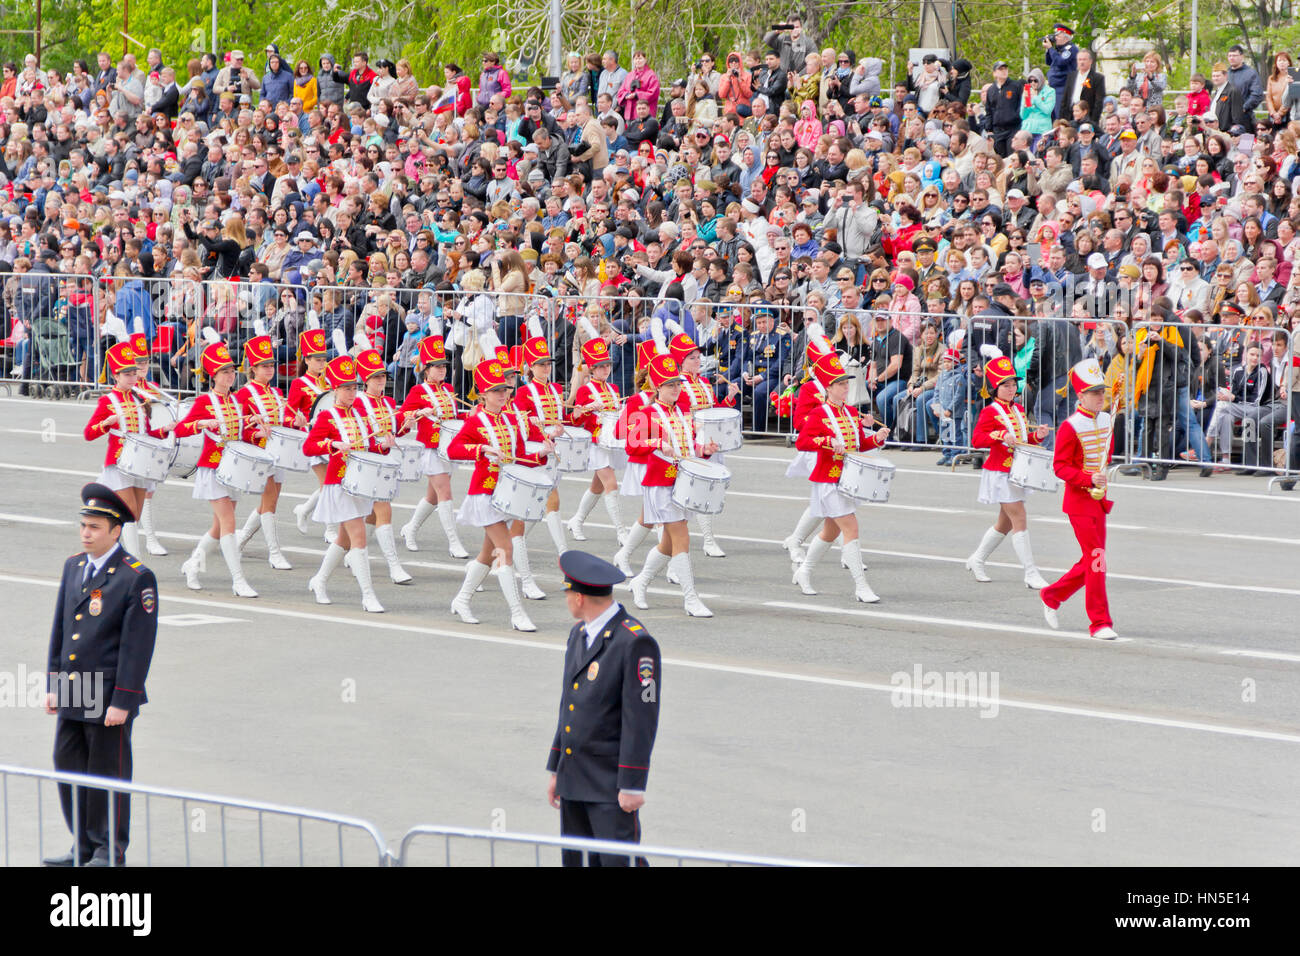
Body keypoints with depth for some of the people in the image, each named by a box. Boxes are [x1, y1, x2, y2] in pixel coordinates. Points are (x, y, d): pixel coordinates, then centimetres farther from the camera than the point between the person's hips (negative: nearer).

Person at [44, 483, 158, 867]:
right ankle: (84, 845, 21)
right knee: (68, 764, 9)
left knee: (107, 771, 3)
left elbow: (138, 644, -14)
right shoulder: (74, 566, 9)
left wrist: (122, 702, -16)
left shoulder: (137, 578, -13)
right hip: (71, 692, 6)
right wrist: (52, 686, 11)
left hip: (110, 696, -6)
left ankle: (111, 850, 15)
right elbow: (59, 629, 14)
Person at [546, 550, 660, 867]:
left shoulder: (636, 643, -15)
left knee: (620, 864, -11)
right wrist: (556, 770, 19)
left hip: (612, 782, -8)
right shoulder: (579, 635, 12)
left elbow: (641, 719, -17)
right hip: (574, 780, 8)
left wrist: (633, 785, -18)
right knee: (578, 863, 8)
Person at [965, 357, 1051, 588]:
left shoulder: (1018, 410, 13)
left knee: (1005, 522, 17)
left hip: (1017, 471, 8)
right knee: (1020, 521, -11)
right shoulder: (990, 412, -10)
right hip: (1000, 473, -8)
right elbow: (976, 439, -19)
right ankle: (1031, 575, -10)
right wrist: (1001, 435, -32)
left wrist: (1037, 436, -1)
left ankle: (976, 561, 33)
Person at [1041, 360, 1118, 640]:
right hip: (1079, 501, -8)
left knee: (1092, 561, 12)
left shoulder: (1106, 421, 8)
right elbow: (1060, 466, -16)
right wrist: (1089, 479, -27)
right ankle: (1100, 623, -5)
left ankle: (1052, 595, 32)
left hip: (1099, 500, 8)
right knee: (1096, 559, -10)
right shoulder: (1070, 427, -15)